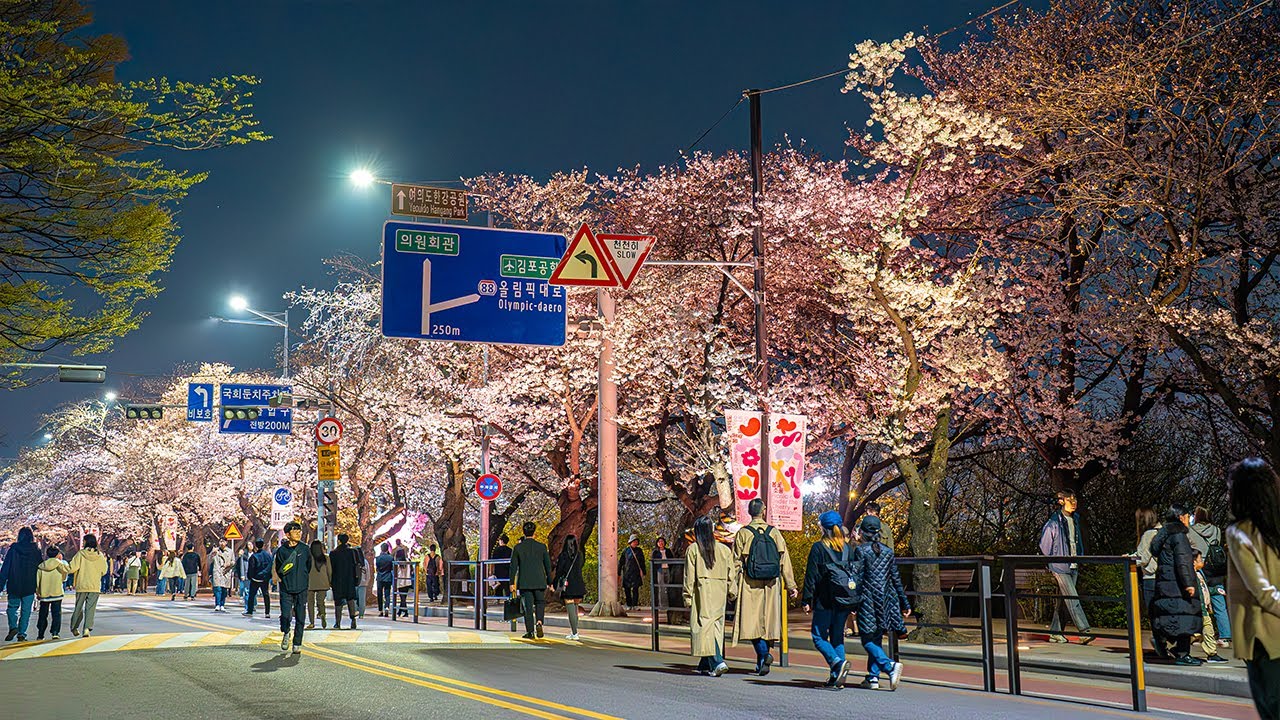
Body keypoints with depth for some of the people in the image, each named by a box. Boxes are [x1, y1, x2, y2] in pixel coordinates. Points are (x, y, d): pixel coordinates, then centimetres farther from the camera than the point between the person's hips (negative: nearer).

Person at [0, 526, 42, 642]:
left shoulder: (13, 549, -5)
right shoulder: (36, 551, -1)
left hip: (14, 585, -1)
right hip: (30, 586, 1)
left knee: (12, 606, 15)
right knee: (26, 610, 8)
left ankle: (13, 626, -6)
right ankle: (22, 633, 3)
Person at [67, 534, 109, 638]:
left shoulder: (80, 554, -7)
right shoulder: (100, 556, 0)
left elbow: (72, 568, -11)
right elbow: (104, 572, 6)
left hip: (81, 586, -1)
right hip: (95, 587, 1)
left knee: (78, 607, 15)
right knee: (91, 608, 0)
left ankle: (74, 628, 27)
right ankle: (87, 628, -16)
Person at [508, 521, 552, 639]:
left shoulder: (517, 548, -2)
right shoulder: (542, 547, -1)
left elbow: (513, 567, -1)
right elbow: (548, 566, 2)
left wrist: (512, 583, 3)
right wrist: (549, 582, 10)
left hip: (524, 582, 0)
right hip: (539, 581, 0)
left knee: (528, 607, 5)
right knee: (540, 603, 17)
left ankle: (530, 631, 3)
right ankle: (539, 623, -6)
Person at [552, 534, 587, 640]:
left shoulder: (563, 556, -8)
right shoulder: (579, 555, 2)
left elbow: (559, 571, -7)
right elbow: (579, 569, 11)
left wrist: (555, 584, 3)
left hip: (568, 585, -4)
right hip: (578, 584, 4)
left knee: (570, 609, -3)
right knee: (575, 608, 15)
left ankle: (574, 633, -7)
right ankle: (573, 631, 18)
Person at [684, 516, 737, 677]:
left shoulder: (693, 549, -3)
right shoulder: (724, 550, 7)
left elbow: (689, 575, -4)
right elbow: (731, 574, 8)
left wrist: (687, 597, -1)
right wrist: (731, 592, 16)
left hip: (702, 592, -4)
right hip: (720, 593, 4)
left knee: (705, 625, -5)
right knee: (716, 626, 12)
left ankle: (717, 663, -21)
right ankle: (705, 665, 19)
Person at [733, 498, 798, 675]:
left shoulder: (743, 533, -3)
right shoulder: (774, 532, 3)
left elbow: (736, 563, -3)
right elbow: (784, 561, 2)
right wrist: (791, 585, 6)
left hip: (750, 585, -2)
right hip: (771, 585, 2)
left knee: (752, 622, -1)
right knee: (768, 621, 10)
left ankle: (764, 653, -22)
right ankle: (761, 663, 15)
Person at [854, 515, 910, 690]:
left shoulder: (861, 550, -7)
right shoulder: (888, 551, 8)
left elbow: (855, 577, -12)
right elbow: (896, 579, 11)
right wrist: (905, 603, 16)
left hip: (868, 600, -6)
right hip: (886, 601, 6)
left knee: (868, 640, -2)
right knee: (876, 639, 15)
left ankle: (890, 666, -23)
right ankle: (873, 677, 12)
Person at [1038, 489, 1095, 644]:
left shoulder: (1075, 519, 12)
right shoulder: (1054, 522, -11)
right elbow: (1044, 546, -6)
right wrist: (1049, 566, -4)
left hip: (1073, 566, 7)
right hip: (1060, 567, -7)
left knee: (1062, 600, 10)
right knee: (1073, 600, -12)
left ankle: (1055, 632, 16)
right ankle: (1084, 631, -16)